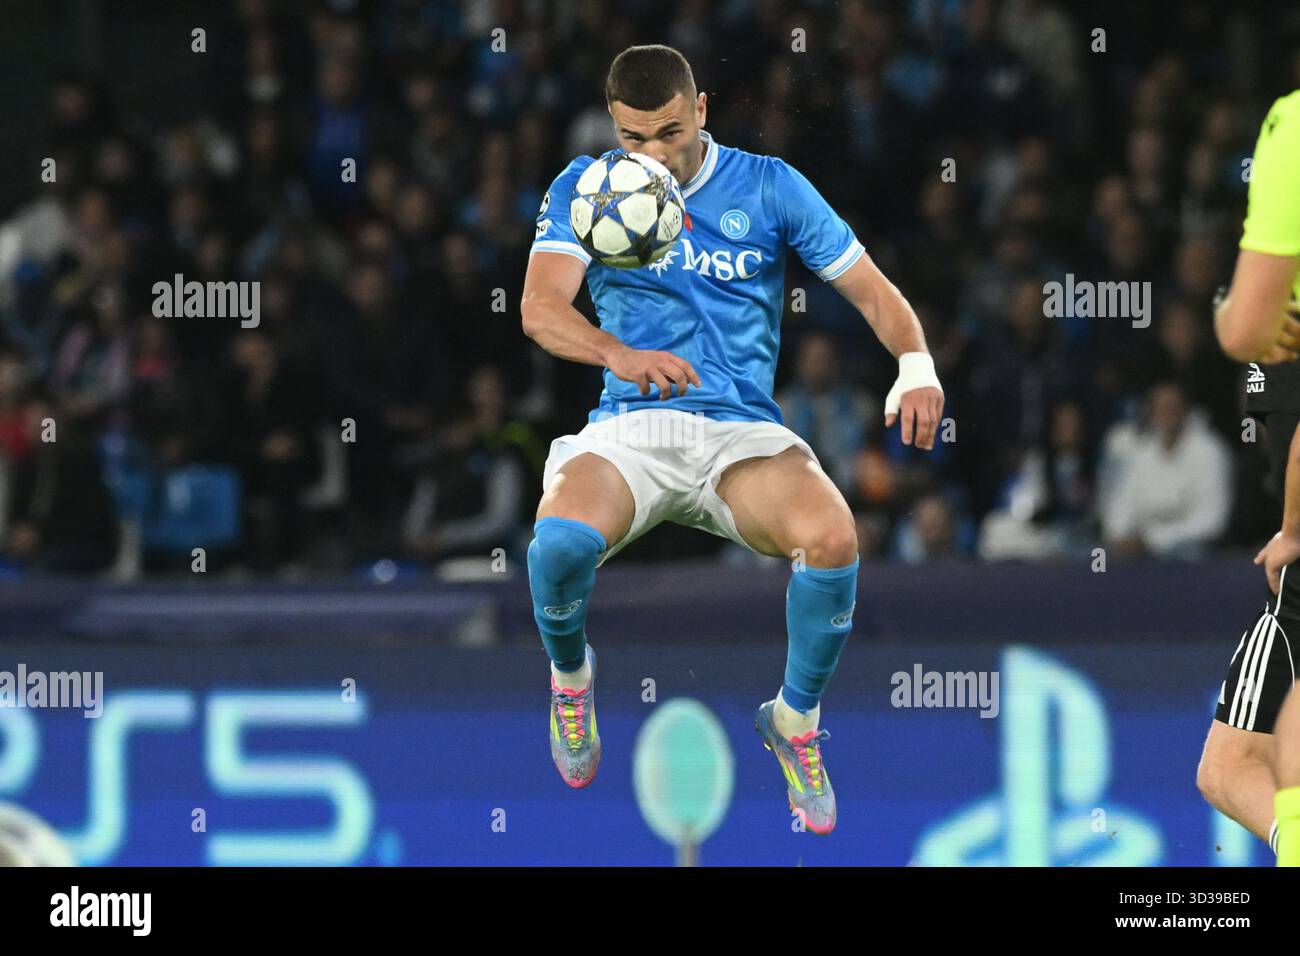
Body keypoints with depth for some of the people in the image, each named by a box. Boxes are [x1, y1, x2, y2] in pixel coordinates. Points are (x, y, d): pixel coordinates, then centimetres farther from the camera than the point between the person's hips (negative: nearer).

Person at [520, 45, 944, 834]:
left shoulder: (768, 187, 8)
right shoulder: (583, 189, 7)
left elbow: (872, 290, 7)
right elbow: (541, 309, -7)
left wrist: (916, 367, -14)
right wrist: (617, 352, -29)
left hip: (743, 430, 0)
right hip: (630, 428, 0)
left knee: (833, 540, -32)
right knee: (560, 541, -34)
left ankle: (796, 719, -2)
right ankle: (570, 673, 4)